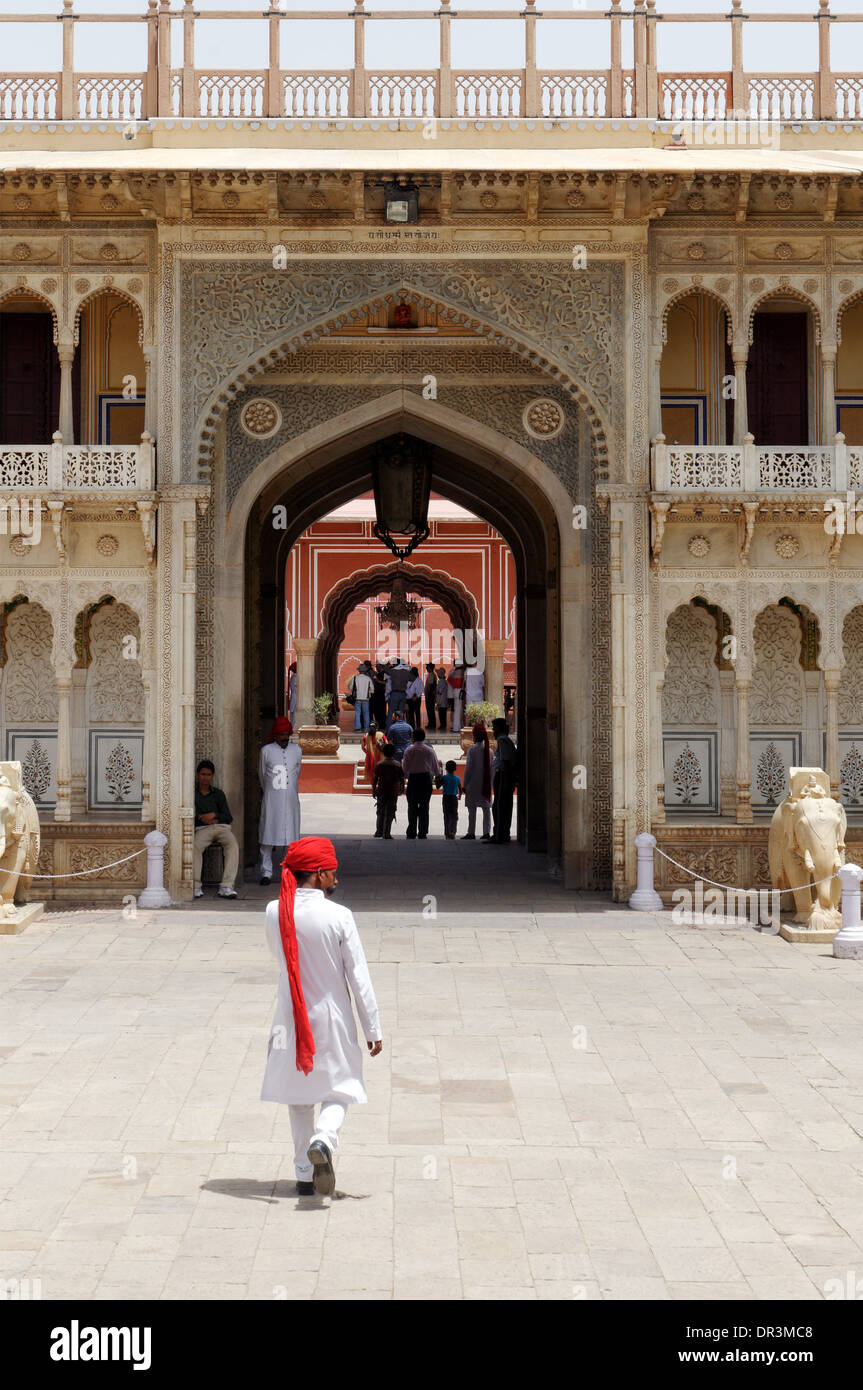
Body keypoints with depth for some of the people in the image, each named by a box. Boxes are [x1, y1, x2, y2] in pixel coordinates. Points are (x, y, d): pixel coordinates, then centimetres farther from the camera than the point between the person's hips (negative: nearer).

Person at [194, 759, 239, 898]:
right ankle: (196, 886, -33)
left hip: (221, 826, 1)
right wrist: (201, 818, -9)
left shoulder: (218, 794, 21)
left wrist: (214, 815, -5)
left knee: (233, 844, -32)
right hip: (202, 829, -1)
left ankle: (226, 887, -40)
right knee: (195, 846, -36)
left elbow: (228, 817, 14)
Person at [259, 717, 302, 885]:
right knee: (267, 835, -2)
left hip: (291, 799, 2)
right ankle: (266, 872, 4)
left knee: (292, 835, 2)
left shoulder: (296, 750, 8)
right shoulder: (266, 751, 0)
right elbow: (261, 775, 10)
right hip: (271, 800, -2)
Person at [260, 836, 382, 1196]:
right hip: (332, 1018, -3)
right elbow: (359, 978, -11)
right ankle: (324, 1139, -17)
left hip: (291, 1018, 3)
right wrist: (373, 1029, -4)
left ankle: (305, 1175, 19)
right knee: (338, 1089, 13)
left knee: (298, 1097, 16)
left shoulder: (275, 912, -8)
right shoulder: (339, 916, -16)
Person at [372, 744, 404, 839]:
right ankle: (386, 834, 1)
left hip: (381, 792, 1)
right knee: (389, 814, 3)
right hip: (393, 793, -1)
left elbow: (375, 779, -2)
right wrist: (401, 790, 13)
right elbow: (402, 779, -1)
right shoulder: (398, 765, -3)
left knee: (380, 813, 13)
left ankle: (379, 832, 15)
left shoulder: (380, 764, -3)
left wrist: (374, 790, 7)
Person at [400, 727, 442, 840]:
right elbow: (436, 769, 6)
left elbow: (404, 769, -2)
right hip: (426, 779, 1)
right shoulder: (430, 750, 0)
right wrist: (440, 774, 27)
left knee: (412, 807, 6)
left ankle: (412, 833, 5)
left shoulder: (408, 750, -4)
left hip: (413, 779, -1)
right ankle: (422, 833, 4)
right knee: (424, 807, 6)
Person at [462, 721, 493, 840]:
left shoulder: (471, 750, -9)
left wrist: (465, 785, -3)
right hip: (485, 784, 4)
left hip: (473, 784, -4)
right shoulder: (489, 751, 4)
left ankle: (471, 833, 1)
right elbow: (491, 769, 7)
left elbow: (468, 768, -9)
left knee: (472, 809, 1)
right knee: (486, 809, 6)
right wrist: (490, 784, 15)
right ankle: (487, 832, 2)